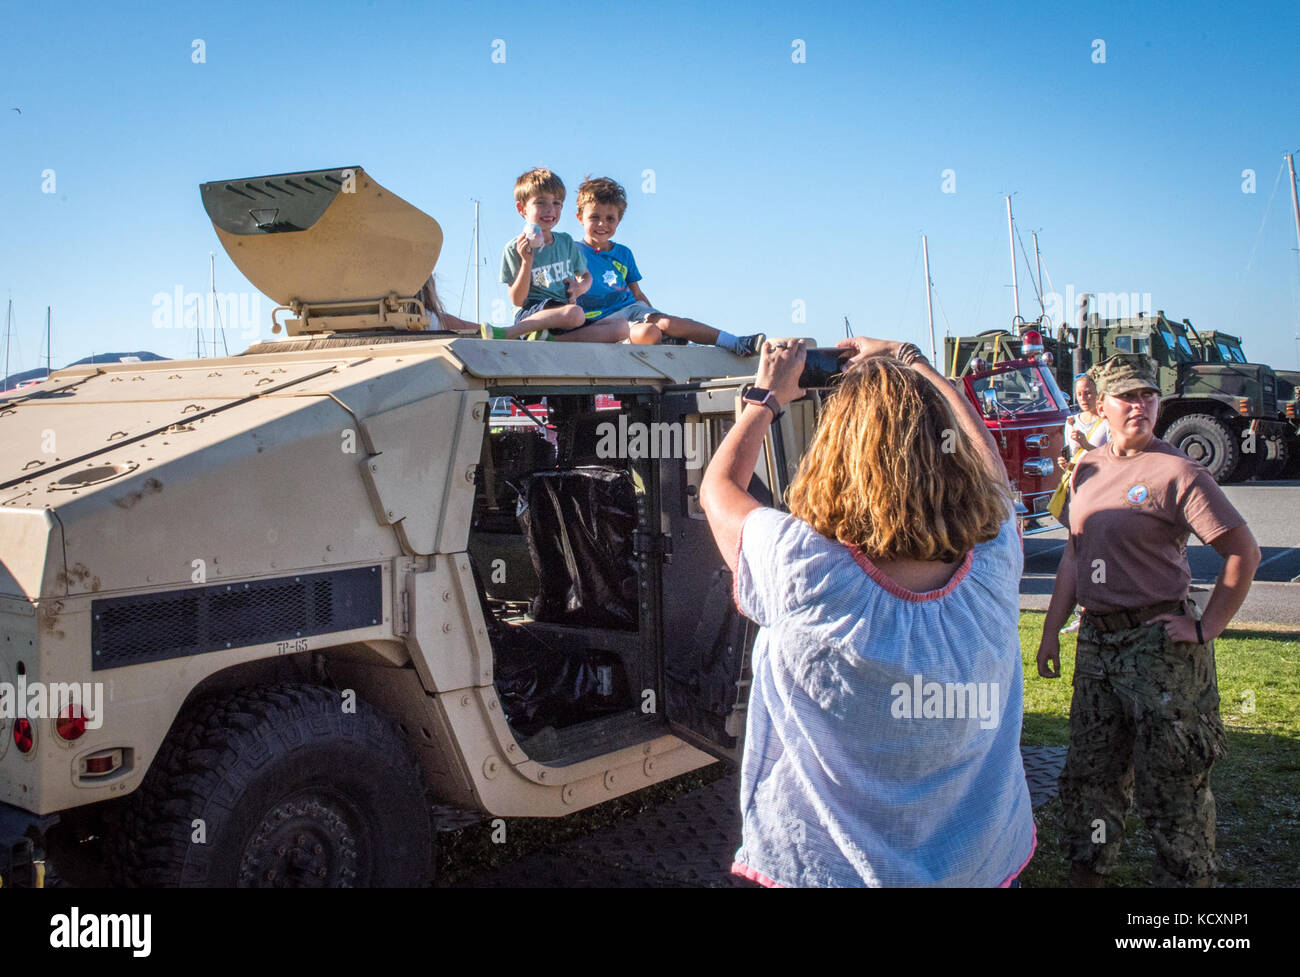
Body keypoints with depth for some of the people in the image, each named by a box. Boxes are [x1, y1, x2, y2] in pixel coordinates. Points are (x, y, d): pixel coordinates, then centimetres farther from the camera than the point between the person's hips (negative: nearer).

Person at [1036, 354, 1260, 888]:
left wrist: (1206, 628, -12)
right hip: (1096, 639, 6)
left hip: (1159, 641, -6)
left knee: (1170, 777, 3)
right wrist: (1051, 630, 14)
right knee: (1089, 768, 16)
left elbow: (1243, 551, -12)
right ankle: (1086, 869, 32)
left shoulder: (1177, 471, -11)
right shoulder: (1088, 468, 9)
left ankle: (1187, 876, 21)